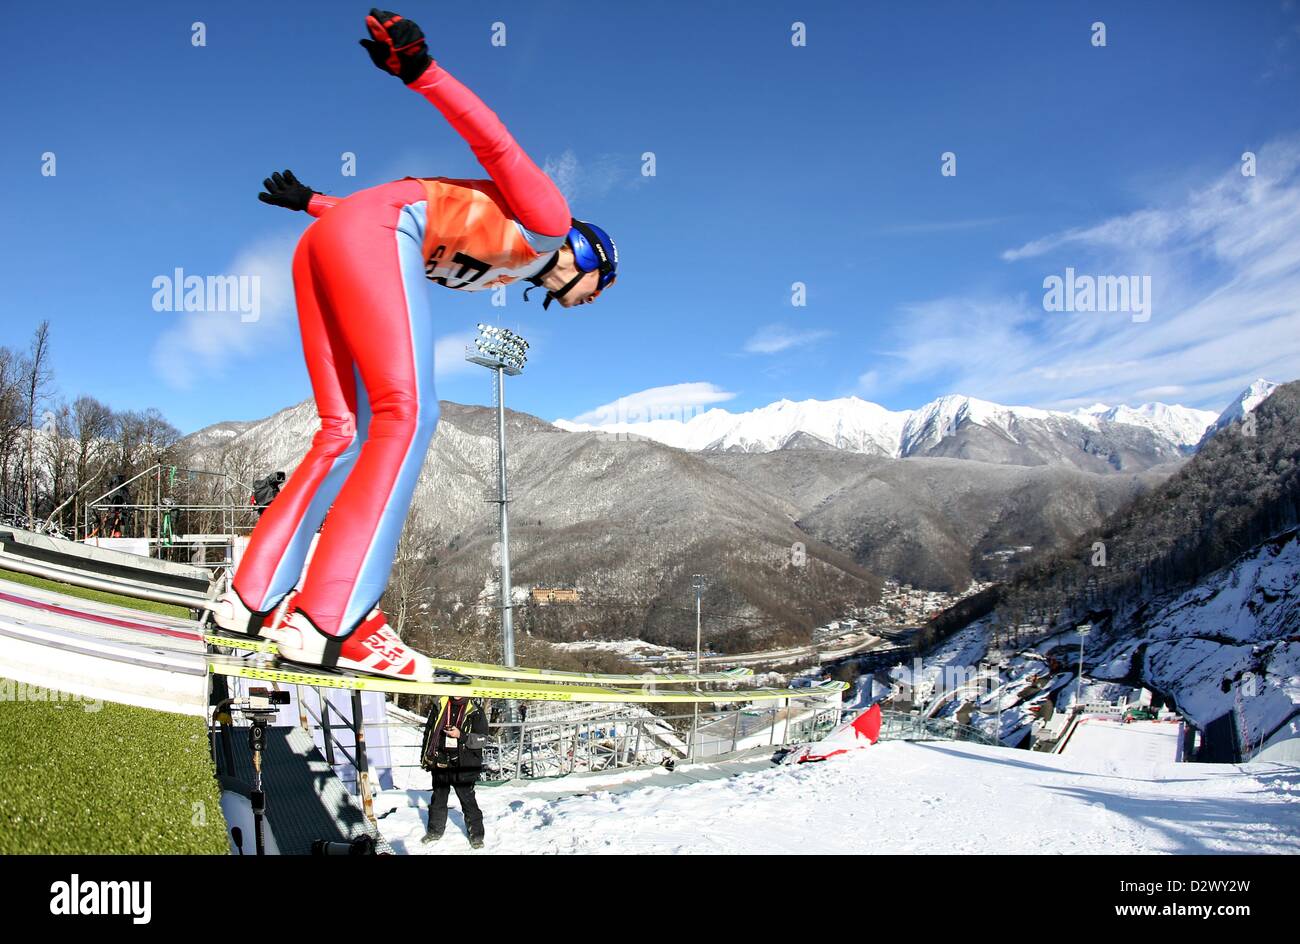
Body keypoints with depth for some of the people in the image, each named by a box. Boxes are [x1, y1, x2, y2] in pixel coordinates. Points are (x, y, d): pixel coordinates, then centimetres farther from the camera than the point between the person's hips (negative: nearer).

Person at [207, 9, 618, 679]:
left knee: (347, 433, 2)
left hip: (323, 244, 10)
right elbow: (494, 143, -4)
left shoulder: (503, 266, 30)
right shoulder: (549, 225, 9)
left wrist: (312, 201, 34)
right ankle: (329, 621, -30)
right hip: (371, 231, -10)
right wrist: (421, 70, -17)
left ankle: (255, 598, -2)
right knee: (406, 415, -20)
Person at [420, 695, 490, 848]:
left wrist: (461, 735, -23)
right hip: (440, 762, 3)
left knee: (468, 800, 2)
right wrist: (424, 756, 13)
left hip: (463, 766, -3)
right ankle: (435, 830, 34)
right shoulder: (439, 705, 1)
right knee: (438, 799, 18)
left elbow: (483, 739, -10)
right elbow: (428, 731, 10)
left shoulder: (475, 711, -8)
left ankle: (476, 834, 16)